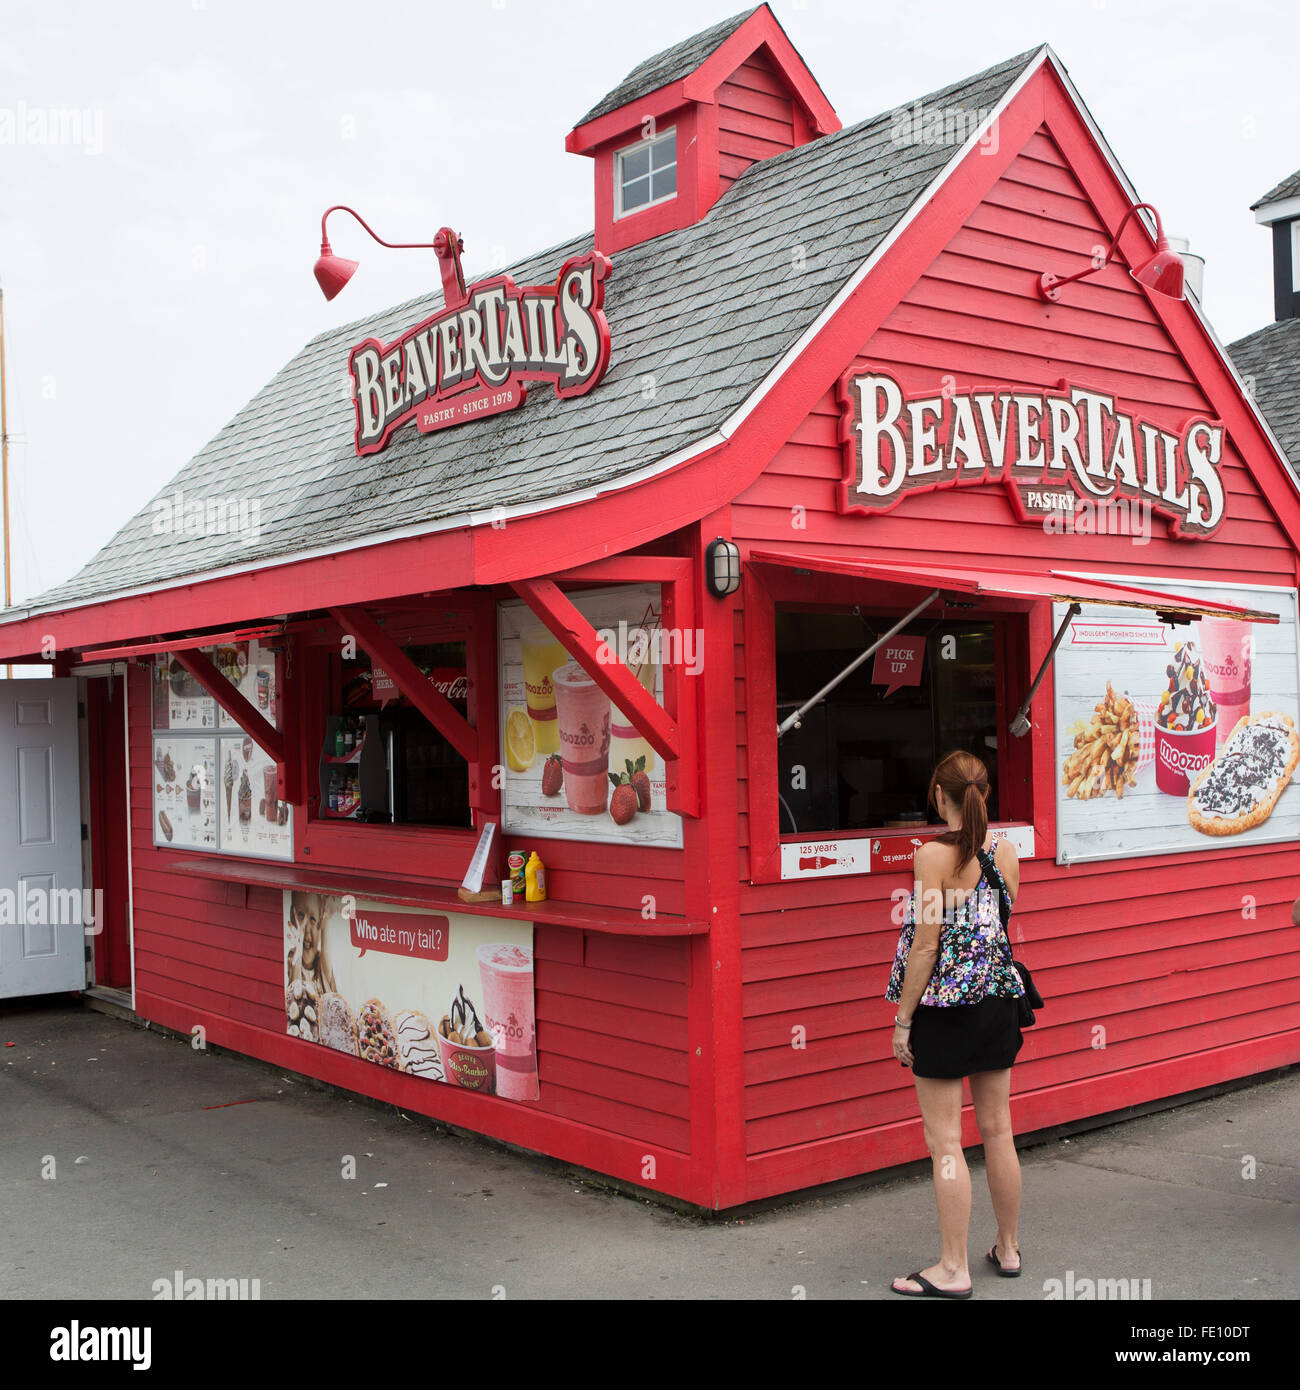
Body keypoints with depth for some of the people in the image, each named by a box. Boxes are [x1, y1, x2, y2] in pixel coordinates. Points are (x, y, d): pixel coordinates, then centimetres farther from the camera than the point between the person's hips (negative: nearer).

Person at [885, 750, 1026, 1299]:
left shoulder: (934, 854, -16)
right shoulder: (1005, 848, 2)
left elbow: (926, 944, -16)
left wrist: (903, 1019, -10)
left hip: (947, 1006, -6)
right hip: (1000, 1000, 7)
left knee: (944, 1140, 1)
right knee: (998, 1130, 16)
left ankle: (953, 1270, 7)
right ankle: (1008, 1249, 29)